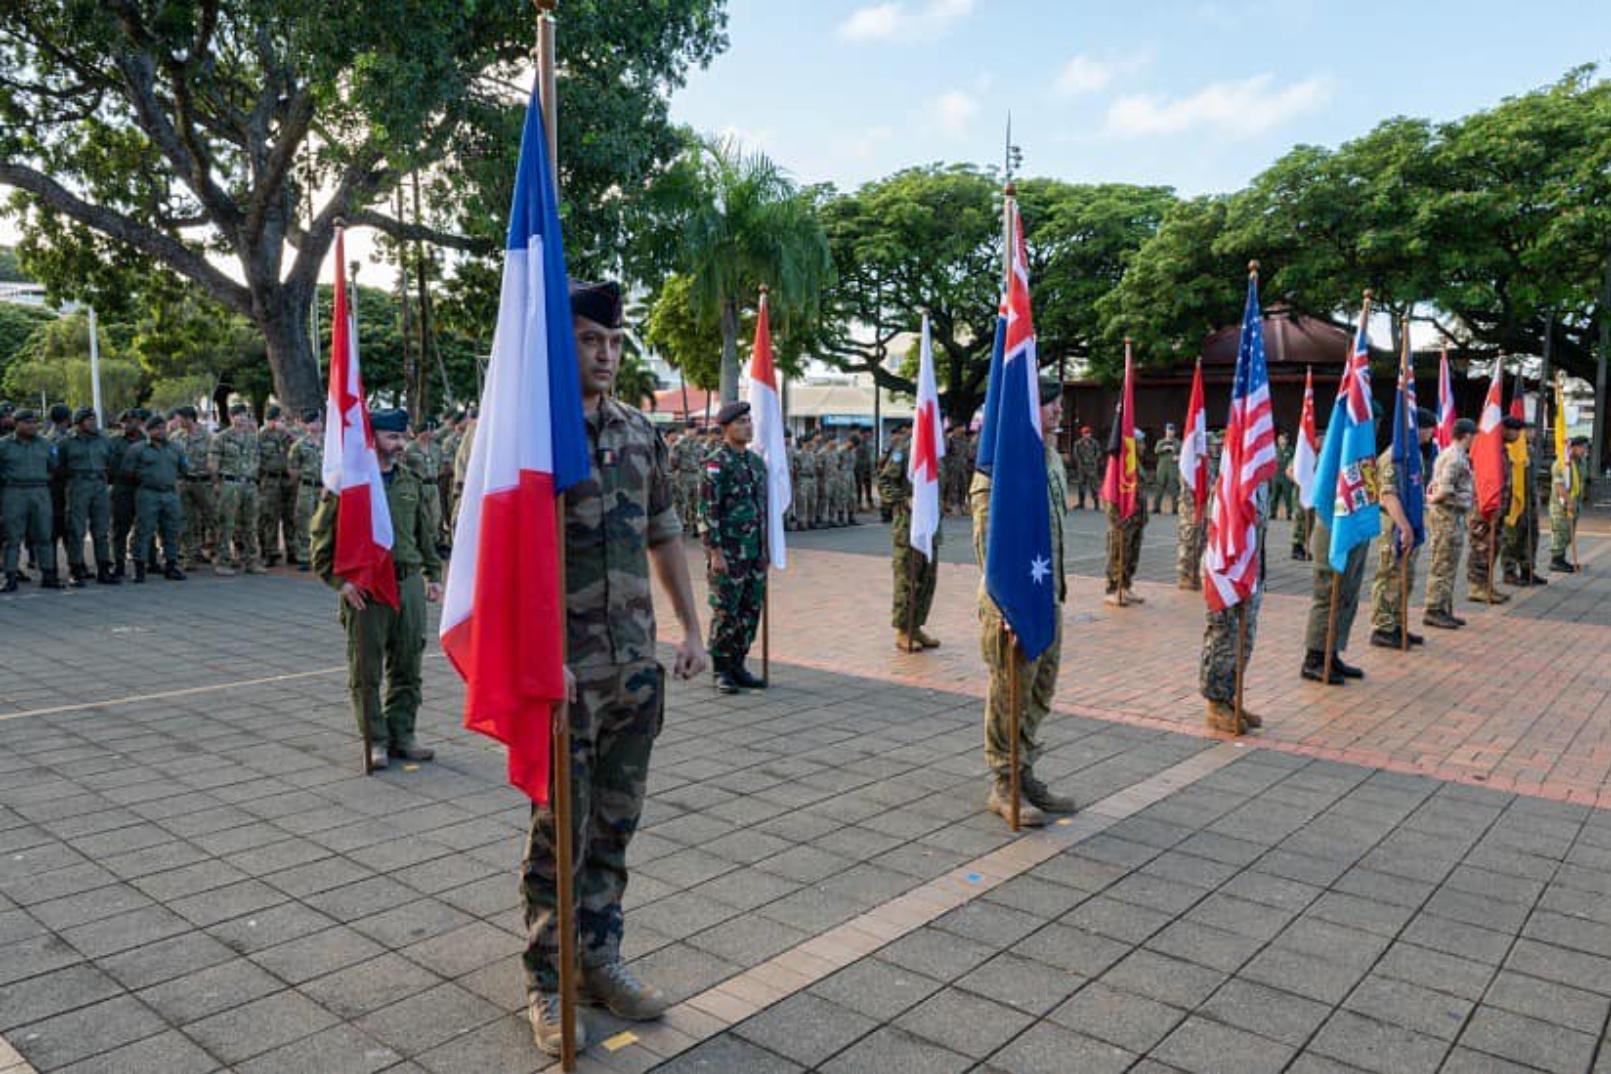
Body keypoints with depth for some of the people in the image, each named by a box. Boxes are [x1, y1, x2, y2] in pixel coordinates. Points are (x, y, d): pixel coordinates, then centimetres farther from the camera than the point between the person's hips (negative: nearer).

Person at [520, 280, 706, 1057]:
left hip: (637, 667, 5)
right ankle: (548, 980, 25)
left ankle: (599, 959, 33)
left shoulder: (640, 432, 8)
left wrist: (691, 627, 11)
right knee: (559, 832, 6)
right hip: (565, 670, -5)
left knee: (615, 825, 15)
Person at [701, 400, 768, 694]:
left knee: (751, 611, 10)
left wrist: (765, 548, 17)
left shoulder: (757, 461, 13)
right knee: (725, 613, -1)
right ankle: (721, 672, 10)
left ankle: (738, 665, 20)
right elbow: (707, 511, -14)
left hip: (755, 552, 7)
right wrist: (715, 551, -18)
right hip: (728, 553, -7)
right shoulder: (716, 464, -10)